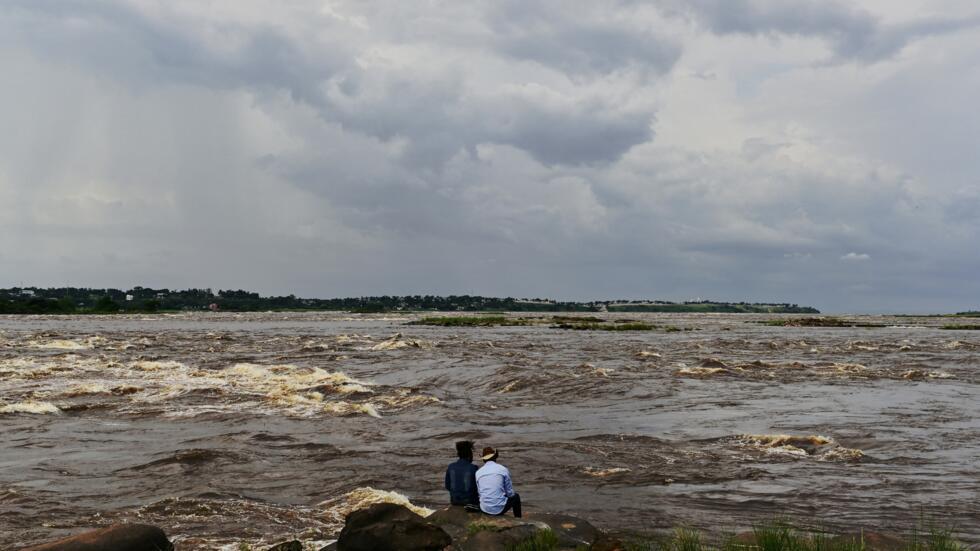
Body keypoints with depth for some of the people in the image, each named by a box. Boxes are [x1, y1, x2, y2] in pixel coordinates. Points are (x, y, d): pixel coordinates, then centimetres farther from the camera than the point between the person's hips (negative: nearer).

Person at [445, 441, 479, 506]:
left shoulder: (451, 467, -6)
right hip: (469, 501, -4)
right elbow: (478, 487, -8)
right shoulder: (473, 468, -17)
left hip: (454, 501, 4)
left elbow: (447, 486, 2)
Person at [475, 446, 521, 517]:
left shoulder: (478, 472, 2)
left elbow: (480, 493, 10)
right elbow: (510, 493, 1)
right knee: (516, 496, 28)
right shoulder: (503, 469, -5)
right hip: (499, 509, -3)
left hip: (484, 509, 3)